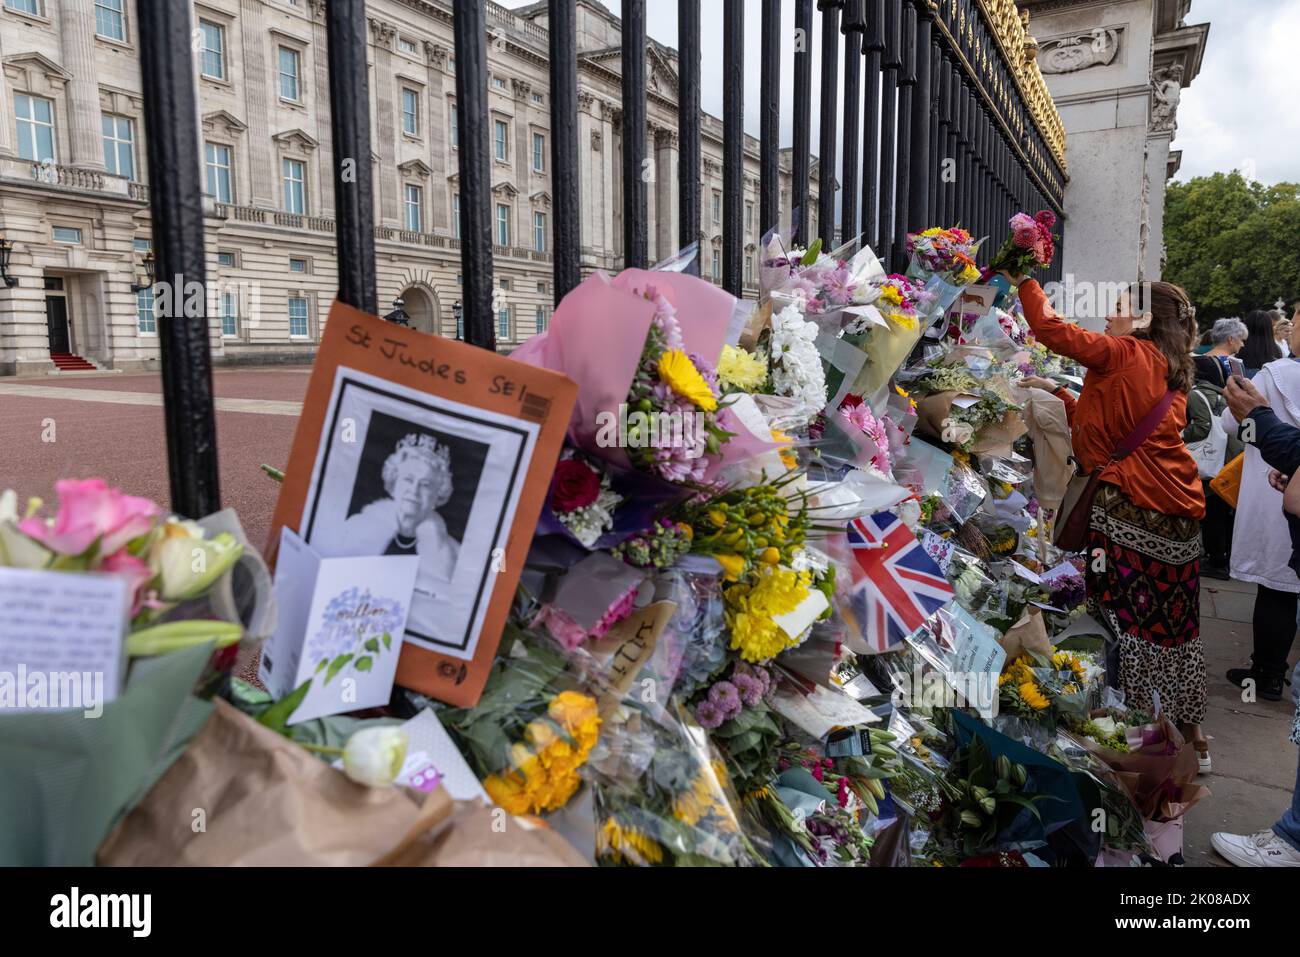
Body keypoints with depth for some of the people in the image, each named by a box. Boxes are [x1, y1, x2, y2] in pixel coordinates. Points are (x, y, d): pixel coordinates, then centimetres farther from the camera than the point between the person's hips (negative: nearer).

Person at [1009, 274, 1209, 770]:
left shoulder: (1124, 355, -7)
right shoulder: (1172, 372, 17)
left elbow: (1049, 327, -10)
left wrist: (1024, 281, 4)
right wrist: (1060, 395, 21)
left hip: (1130, 510, -8)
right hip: (1179, 512, 8)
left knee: (1126, 619, 0)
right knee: (1176, 623, 16)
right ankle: (1190, 733, 29)